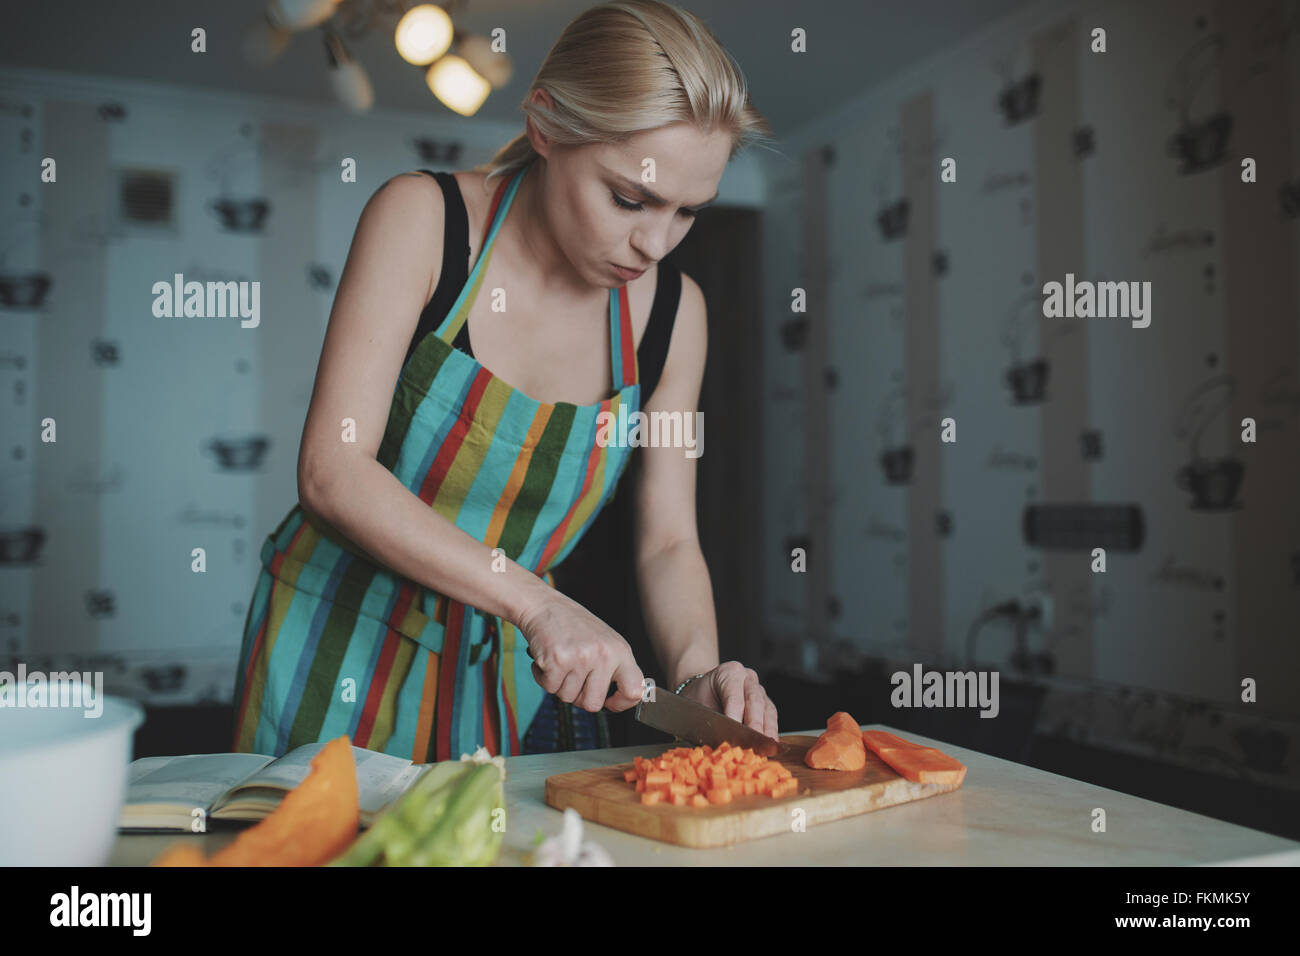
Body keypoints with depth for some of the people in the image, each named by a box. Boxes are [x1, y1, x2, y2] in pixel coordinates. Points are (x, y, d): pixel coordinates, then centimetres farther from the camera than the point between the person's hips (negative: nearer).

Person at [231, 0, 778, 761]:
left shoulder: (673, 311, -3)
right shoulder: (423, 219, -14)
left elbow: (668, 541, 1)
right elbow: (332, 472, -21)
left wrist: (697, 669, -18)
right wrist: (538, 602, -29)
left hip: (518, 669, 3)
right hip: (343, 647, -3)